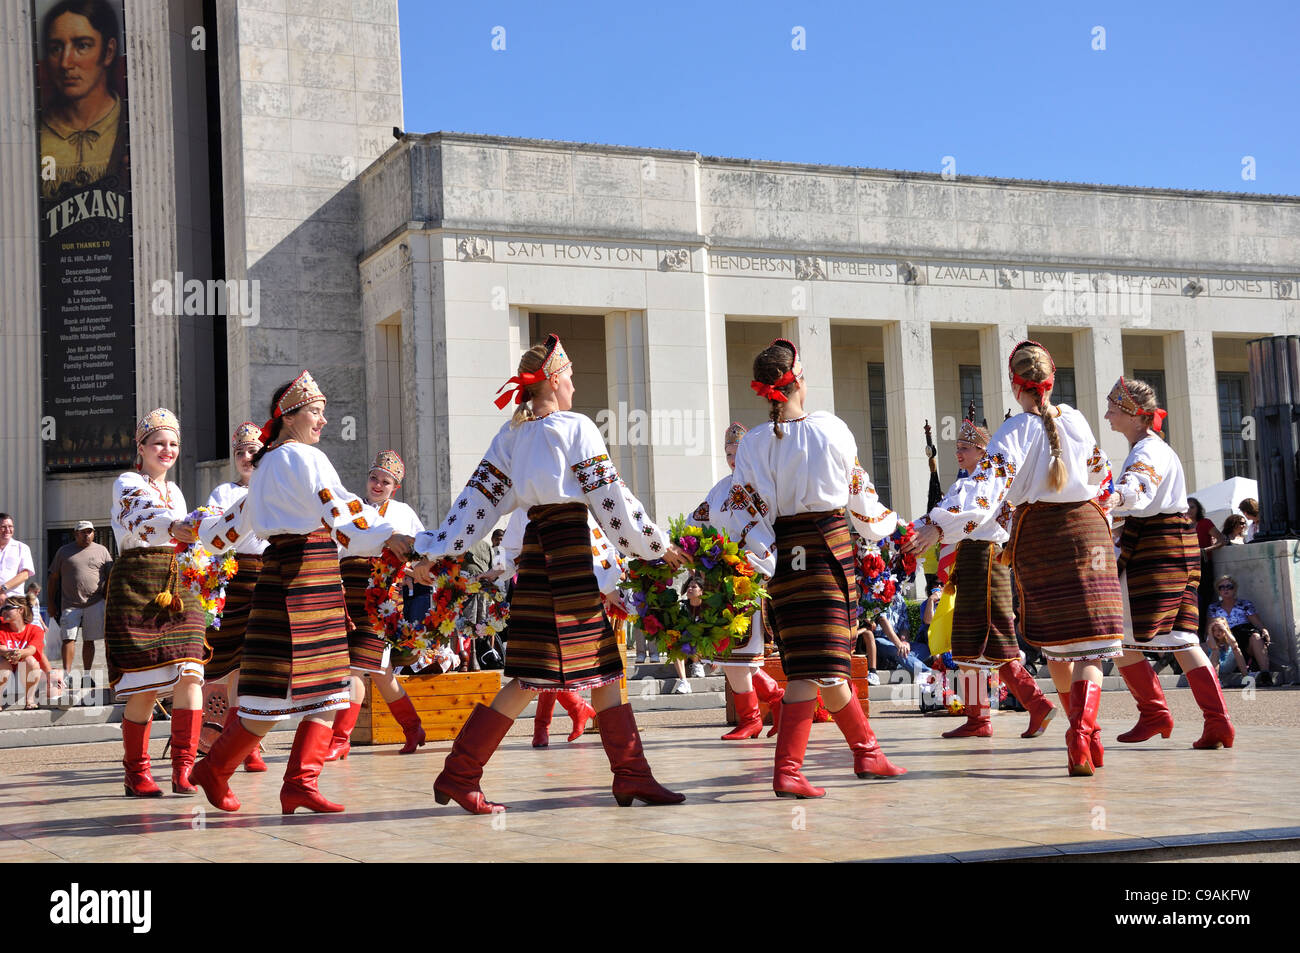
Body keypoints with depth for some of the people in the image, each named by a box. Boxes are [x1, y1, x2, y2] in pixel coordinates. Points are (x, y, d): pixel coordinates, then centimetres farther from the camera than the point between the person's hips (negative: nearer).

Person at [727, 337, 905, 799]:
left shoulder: (754, 444, -5)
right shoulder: (831, 428, -4)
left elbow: (745, 511, -10)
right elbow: (858, 489, 10)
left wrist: (757, 562, -7)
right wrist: (882, 521, 26)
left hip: (785, 554, 3)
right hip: (832, 547, -3)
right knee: (819, 665, -3)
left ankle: (866, 751, 29)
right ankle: (787, 770, -11)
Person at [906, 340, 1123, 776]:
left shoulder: (1016, 431, -10)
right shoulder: (1076, 420, 4)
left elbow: (987, 488, -25)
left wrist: (938, 524, -32)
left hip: (1038, 535, -2)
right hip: (1086, 527, 2)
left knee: (1054, 641, 15)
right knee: (1089, 643, -5)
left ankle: (1082, 733, 25)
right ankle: (1083, 731, -25)